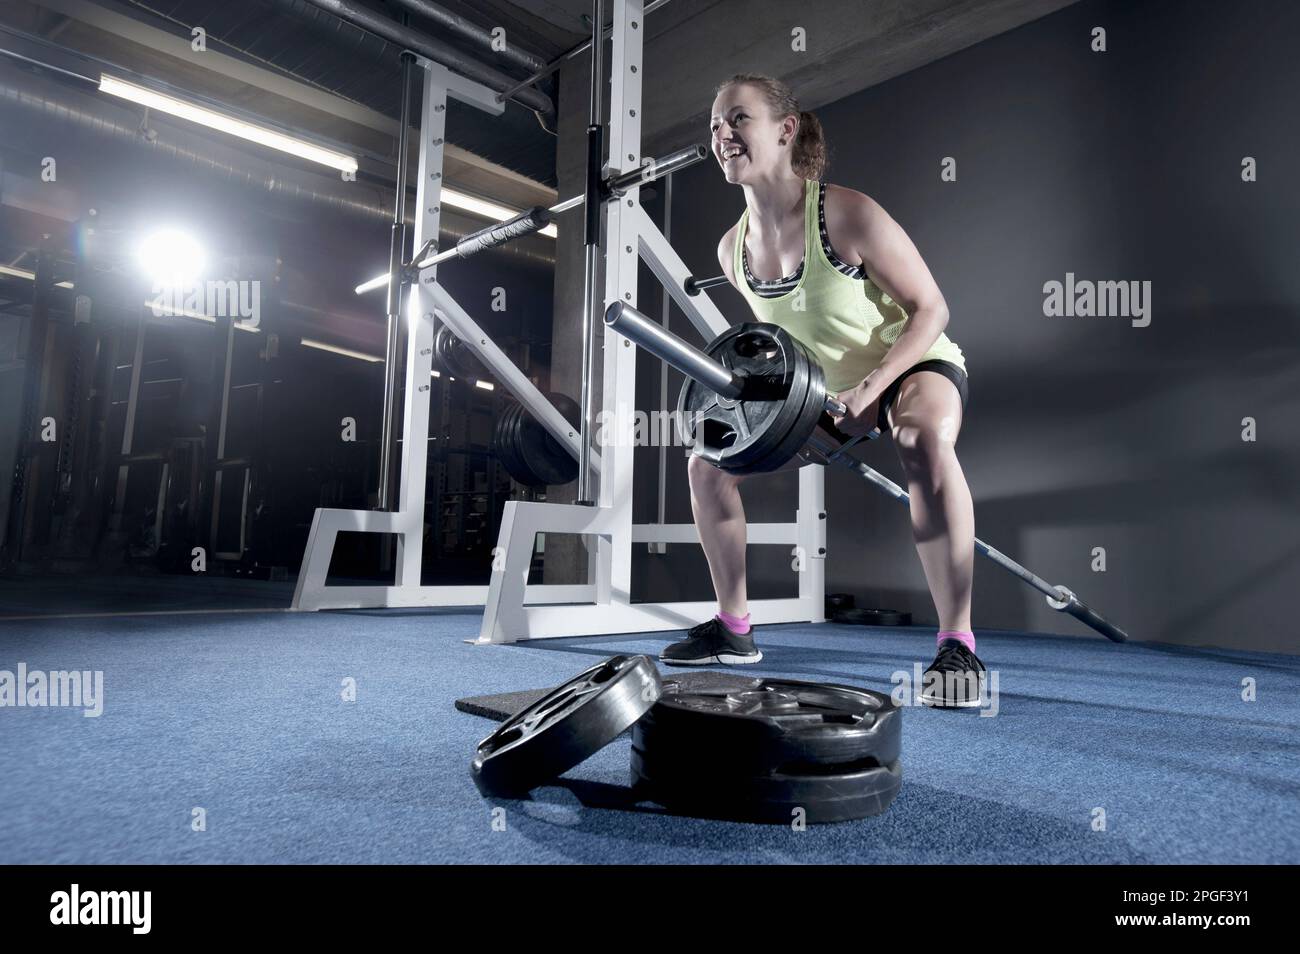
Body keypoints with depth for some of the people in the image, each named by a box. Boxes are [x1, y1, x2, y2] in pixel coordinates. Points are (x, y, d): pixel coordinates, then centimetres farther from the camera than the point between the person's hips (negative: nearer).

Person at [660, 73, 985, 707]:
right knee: (710, 462, -1)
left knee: (924, 440, -42)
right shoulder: (732, 250, -8)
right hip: (824, 390, 6)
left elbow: (930, 308, -20)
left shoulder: (846, 215, -27)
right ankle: (733, 630, 12)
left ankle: (957, 645, -31)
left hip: (914, 363, -6)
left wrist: (870, 391, -31)